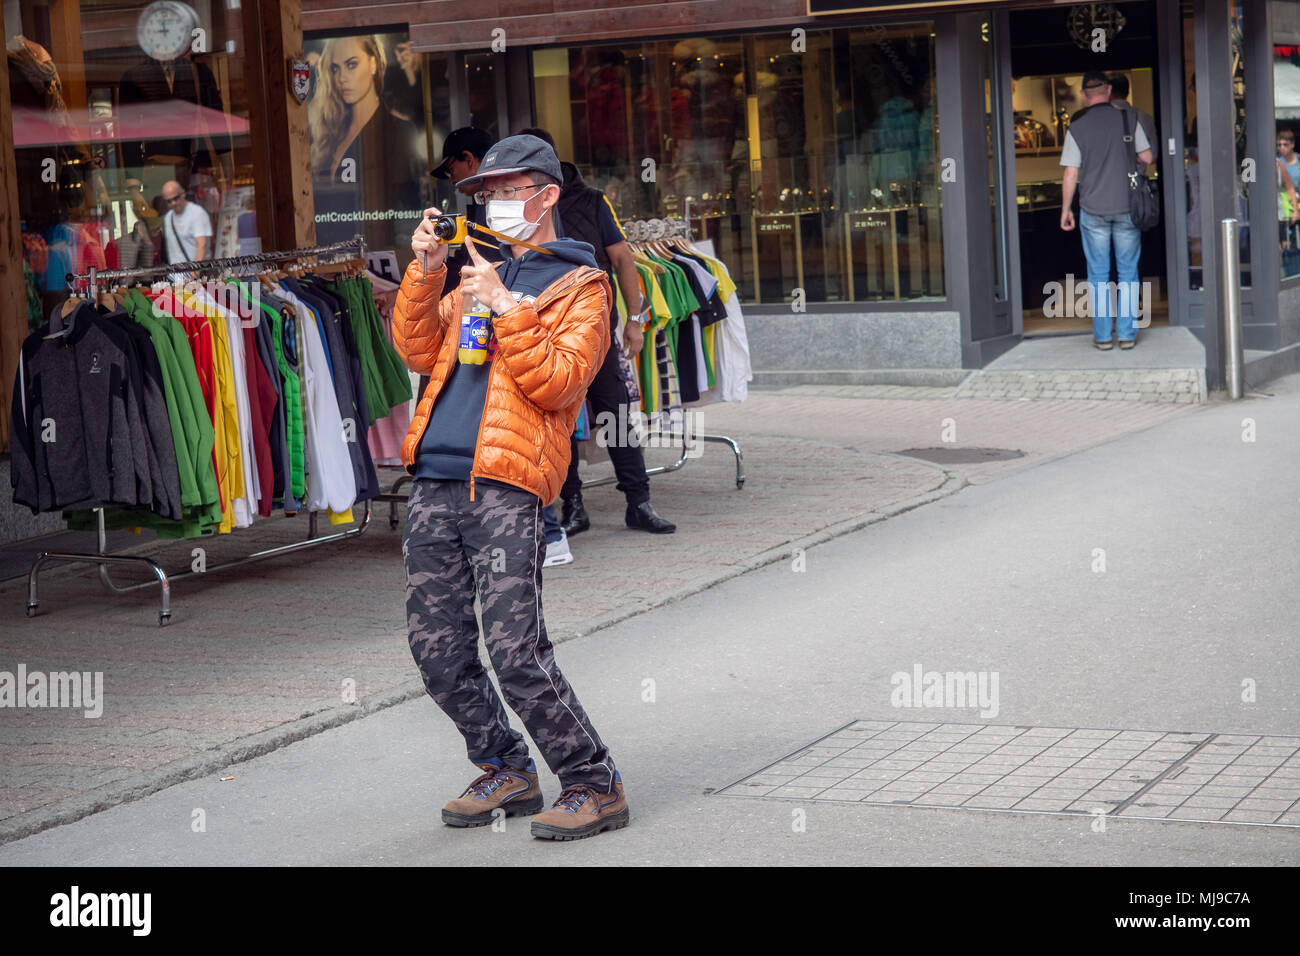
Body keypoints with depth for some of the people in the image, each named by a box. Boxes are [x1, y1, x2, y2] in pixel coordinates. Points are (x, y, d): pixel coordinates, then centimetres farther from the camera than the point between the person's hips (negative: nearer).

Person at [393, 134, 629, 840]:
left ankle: (594, 784, -3)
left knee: (515, 652, -14)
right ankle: (507, 771, 22)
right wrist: (426, 272, 4)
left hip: (504, 488, -7)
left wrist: (506, 307, -15)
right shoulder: (481, 270, 25)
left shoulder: (579, 286, 5)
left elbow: (558, 383, -10)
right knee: (437, 652, 6)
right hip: (435, 483, 7)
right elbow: (421, 353, 15)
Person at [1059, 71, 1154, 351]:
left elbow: (1071, 175, -5)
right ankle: (1127, 333, 6)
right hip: (1127, 207, 1)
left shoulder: (1076, 128, -5)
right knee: (1128, 272, 8)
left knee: (1098, 274, 6)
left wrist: (1066, 209, 5)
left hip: (1093, 210, -1)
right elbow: (1147, 157, 1)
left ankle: (1103, 335, 6)